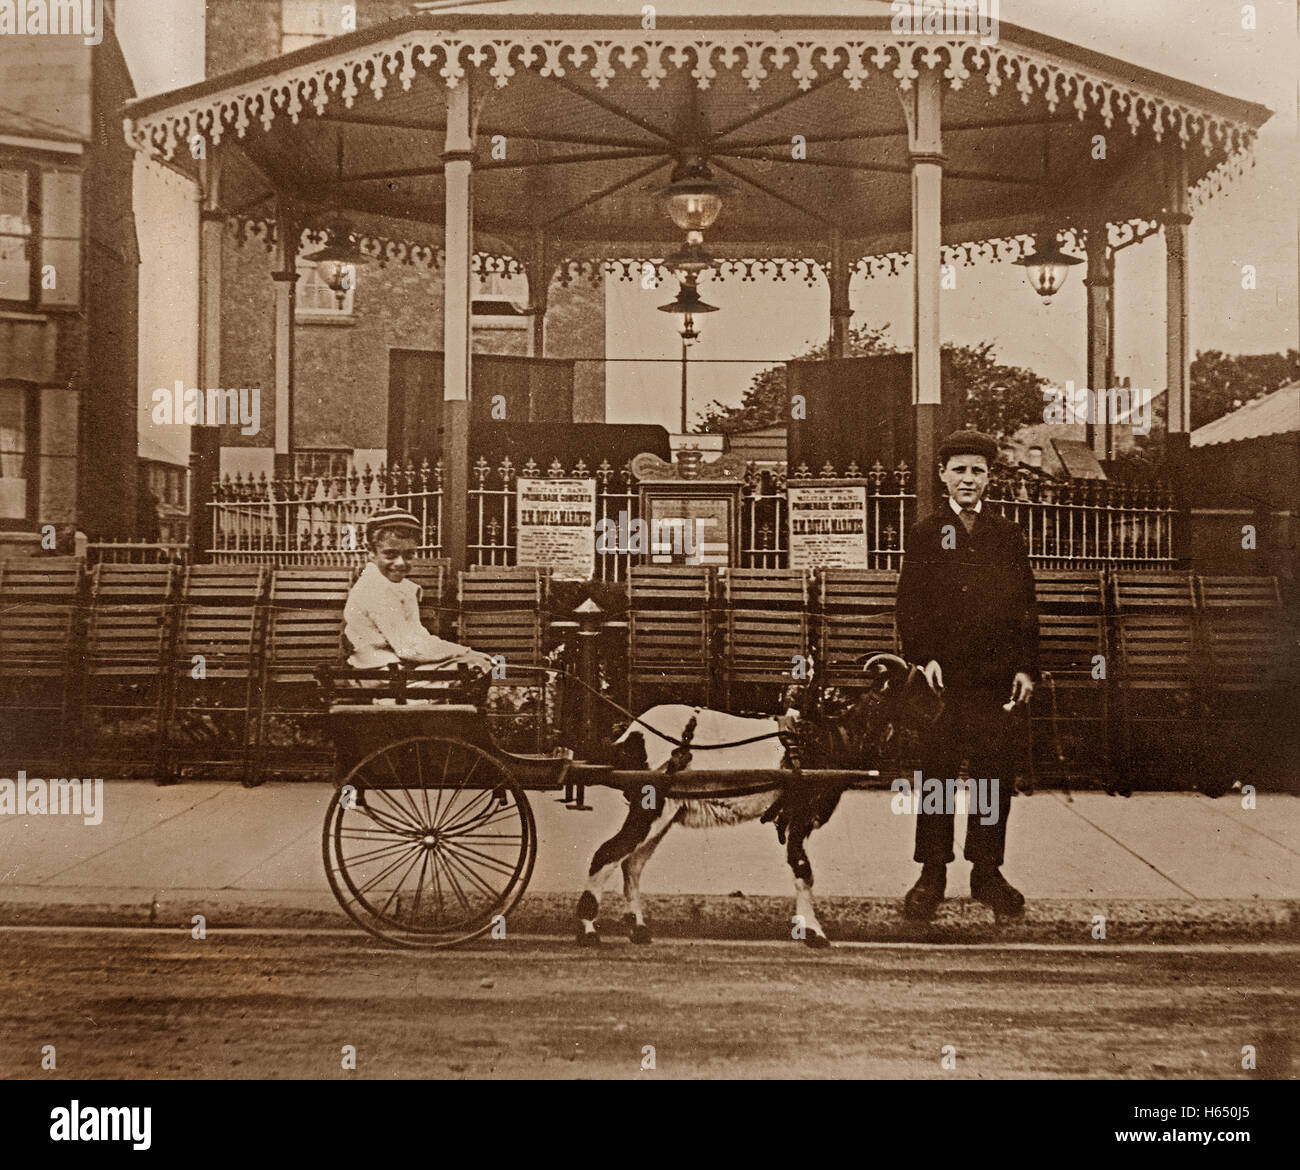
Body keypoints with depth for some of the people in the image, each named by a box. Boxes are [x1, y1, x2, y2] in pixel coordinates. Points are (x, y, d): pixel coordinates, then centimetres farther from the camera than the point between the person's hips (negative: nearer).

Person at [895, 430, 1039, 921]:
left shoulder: (1008, 535, 13)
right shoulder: (924, 534, 8)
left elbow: (1026, 605, 10)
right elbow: (909, 604, 2)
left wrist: (1027, 667, 2)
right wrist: (923, 657, -11)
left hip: (996, 677, 2)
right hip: (943, 675, -2)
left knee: (996, 774, 4)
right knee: (936, 773, 1)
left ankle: (987, 872, 16)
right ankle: (932, 873, 11)